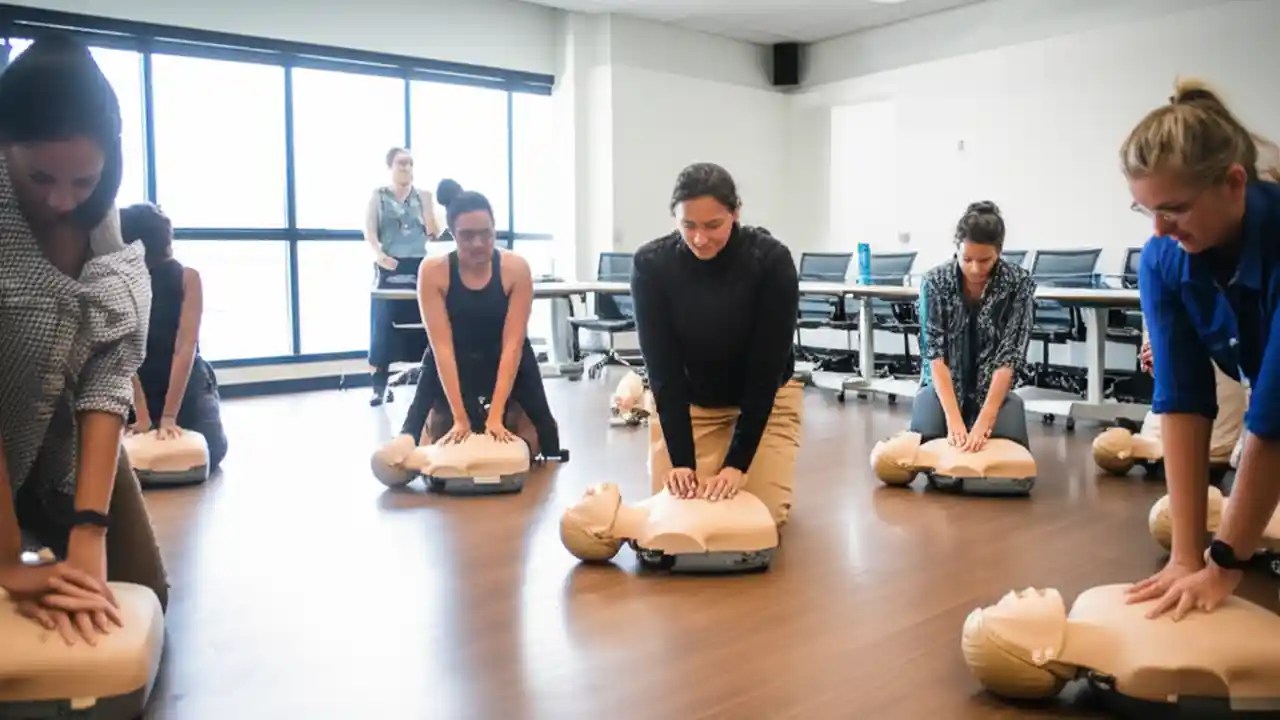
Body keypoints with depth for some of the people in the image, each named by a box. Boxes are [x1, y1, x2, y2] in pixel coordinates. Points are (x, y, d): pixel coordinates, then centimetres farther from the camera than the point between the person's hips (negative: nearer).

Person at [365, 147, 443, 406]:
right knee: (383, 325, -4)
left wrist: (426, 202, -5)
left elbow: (433, 233, 5)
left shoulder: (422, 196, 11)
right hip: (389, 267, -2)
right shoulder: (378, 196, 7)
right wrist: (379, 254, -22)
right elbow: (369, 231, -4)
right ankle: (380, 386, 0)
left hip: (418, 266, 2)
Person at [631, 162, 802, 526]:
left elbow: (767, 366, -24)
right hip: (685, 400, 1)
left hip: (765, 398, -1)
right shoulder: (651, 264, -23)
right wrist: (680, 459, -26)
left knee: (765, 511, -8)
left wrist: (738, 462, -27)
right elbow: (662, 367, -21)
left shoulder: (772, 260, -27)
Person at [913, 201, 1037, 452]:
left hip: (993, 389, 0)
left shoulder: (1019, 283, -14)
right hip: (942, 387, 0)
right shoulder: (935, 282, -13)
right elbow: (935, 353, -19)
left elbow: (1010, 355, -20)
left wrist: (984, 420, -32)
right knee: (922, 446, -28)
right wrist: (954, 418, -31)